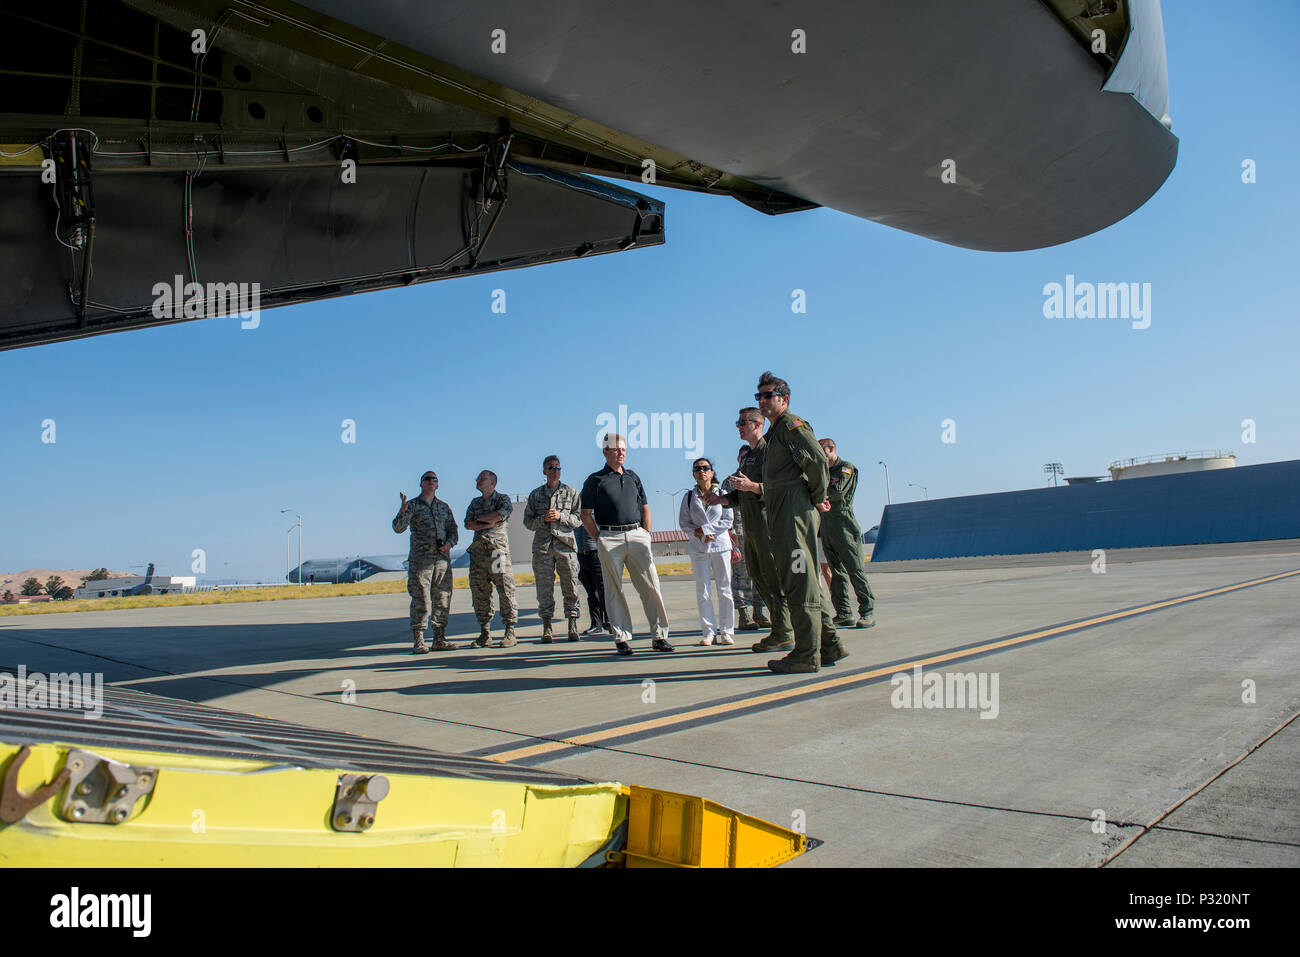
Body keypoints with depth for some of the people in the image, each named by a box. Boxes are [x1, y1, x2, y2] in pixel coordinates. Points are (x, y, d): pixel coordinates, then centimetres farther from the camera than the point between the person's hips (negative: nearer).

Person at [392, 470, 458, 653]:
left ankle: (439, 640, 12)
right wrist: (403, 511, -26)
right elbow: (398, 528, -8)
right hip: (420, 559, -5)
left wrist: (449, 543, -3)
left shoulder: (444, 506, 16)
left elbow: (453, 529, 18)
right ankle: (418, 642, -5)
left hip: (442, 559, 5)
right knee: (421, 601, -8)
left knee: (442, 600, 5)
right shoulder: (413, 505, 3)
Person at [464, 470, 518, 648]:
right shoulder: (475, 503, 21)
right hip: (478, 551, 5)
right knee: (479, 593, 3)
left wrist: (480, 518, 1)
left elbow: (498, 516, -14)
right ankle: (484, 633, 10)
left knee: (505, 590, -7)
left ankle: (510, 633, -4)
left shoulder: (503, 499, 5)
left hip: (498, 548, -5)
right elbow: (468, 524, 7)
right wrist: (489, 523, -6)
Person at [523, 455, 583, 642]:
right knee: (544, 588, -1)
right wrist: (543, 519, -7)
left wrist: (560, 516, -11)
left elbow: (579, 519, 5)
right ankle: (546, 628, 4)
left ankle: (573, 627, 4)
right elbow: (528, 522, 12)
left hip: (565, 544, -1)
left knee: (570, 586, -2)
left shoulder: (571, 492, 10)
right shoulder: (535, 494, 14)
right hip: (542, 545, 1)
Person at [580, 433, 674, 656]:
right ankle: (622, 638, 7)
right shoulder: (595, 480, 5)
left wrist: (646, 535, 10)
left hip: (637, 536, 3)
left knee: (651, 585, -2)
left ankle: (659, 636, 3)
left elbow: (645, 507, 20)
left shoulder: (632, 477, 18)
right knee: (615, 590, 0)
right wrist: (600, 540, -4)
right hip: (609, 538, -3)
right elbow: (586, 515, 2)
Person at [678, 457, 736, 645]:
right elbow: (683, 522, 5)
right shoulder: (689, 496, 6)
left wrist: (705, 529, -11)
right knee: (702, 590, -1)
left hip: (721, 545, -1)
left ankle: (727, 631, 7)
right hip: (698, 548, 1)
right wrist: (698, 534, -12)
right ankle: (708, 631, 5)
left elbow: (728, 520, -3)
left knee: (724, 589, 0)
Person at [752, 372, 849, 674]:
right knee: (806, 581, 12)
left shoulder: (791, 424, -6)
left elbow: (818, 460, -19)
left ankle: (807, 655, -8)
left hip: (794, 511, -10)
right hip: (783, 514, 10)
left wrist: (817, 497, -11)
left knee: (799, 582, -10)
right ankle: (830, 646, 19)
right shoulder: (774, 431, 24)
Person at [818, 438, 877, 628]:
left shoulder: (846, 468, 0)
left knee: (855, 570, -6)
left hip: (844, 525, -7)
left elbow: (837, 492, -13)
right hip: (826, 527, 7)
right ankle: (844, 613, 6)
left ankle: (868, 611, -2)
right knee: (837, 572, 5)